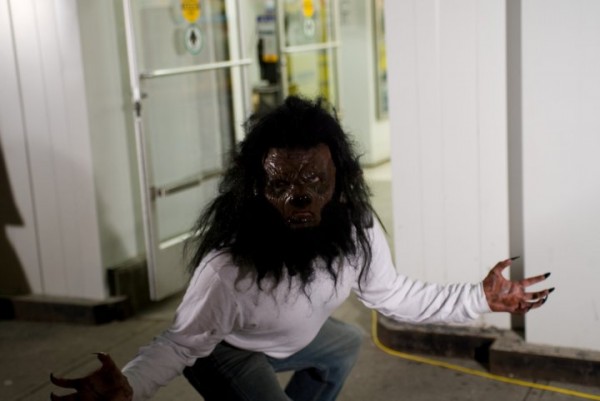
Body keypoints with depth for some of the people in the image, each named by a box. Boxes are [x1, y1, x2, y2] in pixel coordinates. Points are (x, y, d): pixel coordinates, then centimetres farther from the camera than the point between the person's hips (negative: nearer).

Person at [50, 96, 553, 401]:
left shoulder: (357, 231, -26)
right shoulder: (228, 267, -44)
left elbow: (393, 294, -9)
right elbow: (181, 343, -31)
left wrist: (481, 297, -12)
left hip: (292, 335, 7)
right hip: (229, 351, -6)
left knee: (345, 346, 29)